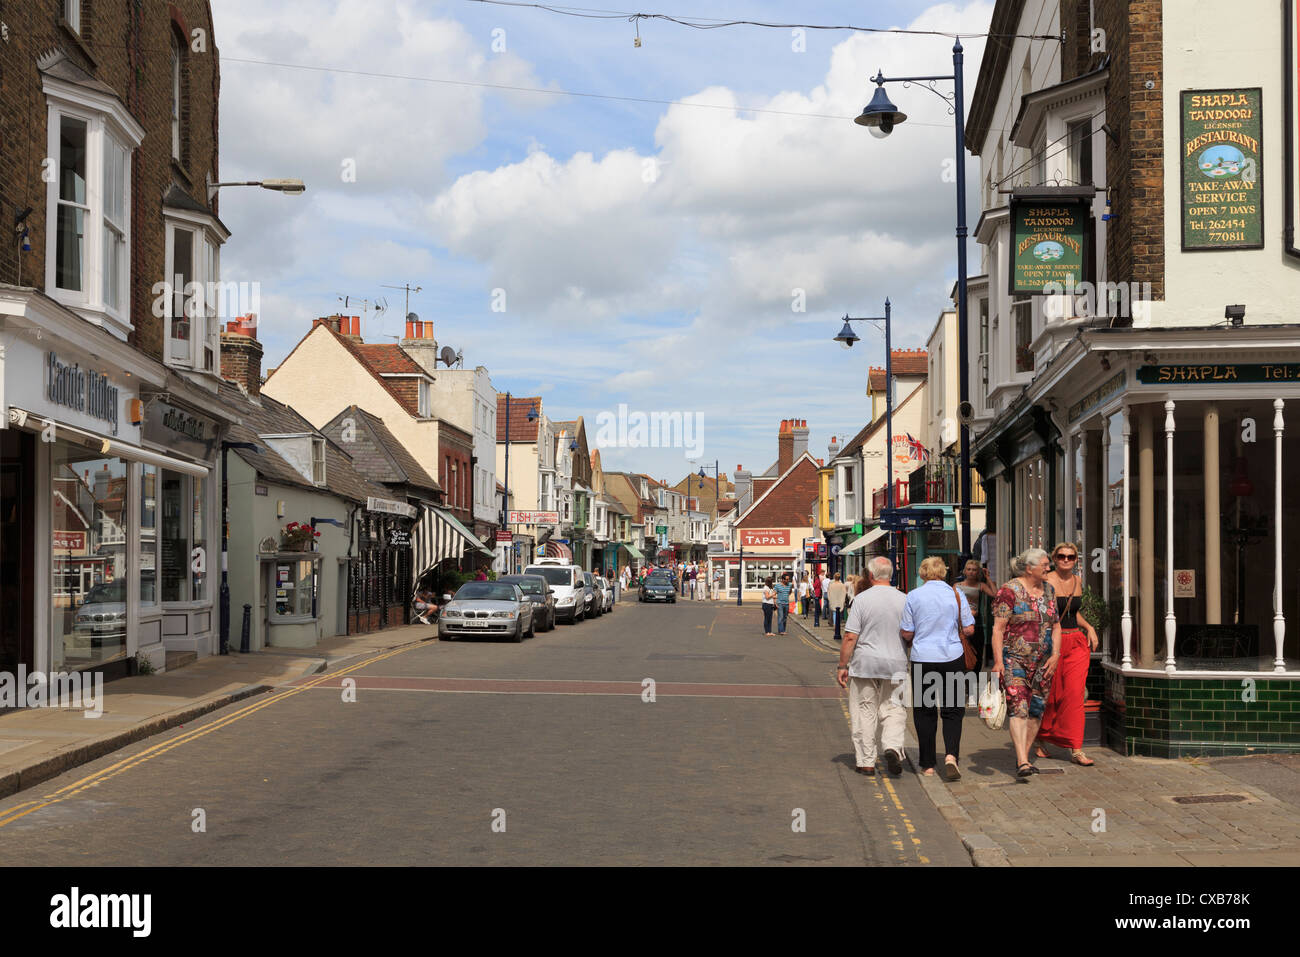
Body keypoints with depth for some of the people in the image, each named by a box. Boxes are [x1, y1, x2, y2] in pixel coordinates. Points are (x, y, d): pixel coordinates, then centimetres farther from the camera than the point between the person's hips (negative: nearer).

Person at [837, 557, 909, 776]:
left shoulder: (862, 600, -8)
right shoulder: (904, 600, 1)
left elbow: (850, 637, -9)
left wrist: (842, 666, -2)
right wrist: (906, 660, 22)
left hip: (864, 664, -2)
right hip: (896, 664, 2)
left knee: (864, 712, 7)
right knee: (894, 709, 9)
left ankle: (866, 762, 9)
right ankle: (893, 747, -15)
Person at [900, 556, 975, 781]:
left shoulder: (913, 596, -2)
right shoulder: (955, 594, 0)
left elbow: (906, 634, 0)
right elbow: (969, 630, 3)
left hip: (922, 660, 0)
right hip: (952, 658, 0)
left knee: (924, 712, 9)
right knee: (952, 711, 8)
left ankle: (928, 764, 12)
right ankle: (951, 754, -13)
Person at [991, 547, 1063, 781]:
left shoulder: (1048, 590, 11)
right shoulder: (1009, 591, -9)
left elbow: (1056, 626, 14)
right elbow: (998, 628, -11)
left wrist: (1055, 654, 1)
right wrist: (998, 661, -17)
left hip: (1043, 662, 6)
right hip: (1014, 660, -6)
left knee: (1036, 710, 7)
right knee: (1018, 708, -15)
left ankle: (1023, 757, 19)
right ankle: (1022, 763, -22)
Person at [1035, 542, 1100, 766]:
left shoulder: (1077, 581, 11)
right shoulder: (1046, 582, -8)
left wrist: (1089, 628, 11)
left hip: (1077, 643, 5)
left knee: (1075, 694, -4)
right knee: (1049, 695, 4)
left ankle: (1076, 749, -4)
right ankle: (1040, 739, 27)